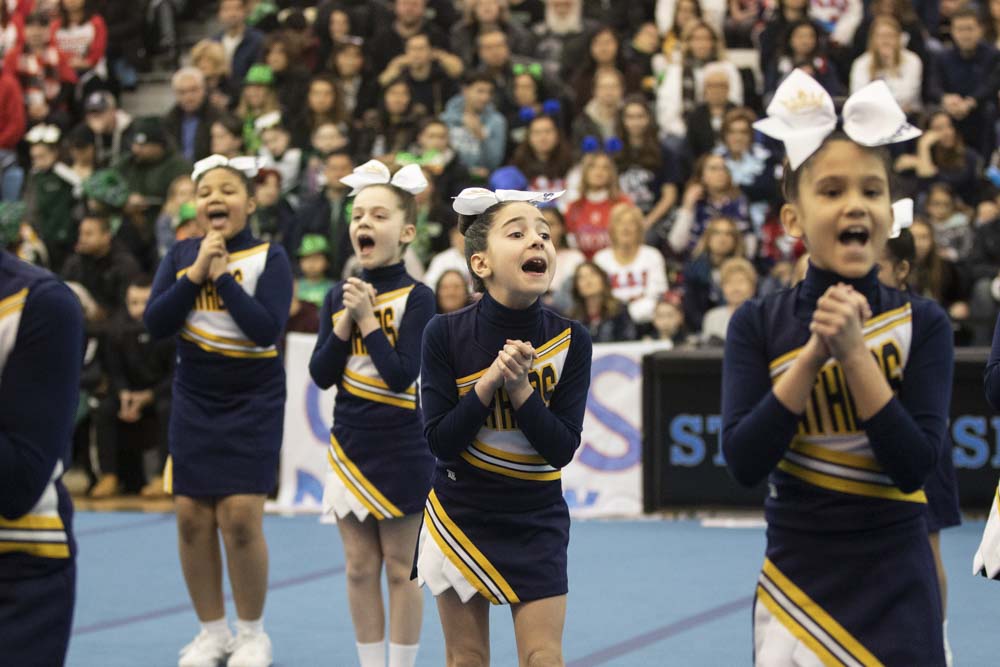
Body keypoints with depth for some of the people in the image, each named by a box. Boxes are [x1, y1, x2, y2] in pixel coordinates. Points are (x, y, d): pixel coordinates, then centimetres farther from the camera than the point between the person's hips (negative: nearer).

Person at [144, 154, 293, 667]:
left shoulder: (269, 257, -6)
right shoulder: (181, 256, 3)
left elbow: (268, 329, -18)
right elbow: (155, 323, -7)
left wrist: (223, 275, -19)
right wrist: (195, 274, -16)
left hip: (253, 402, -3)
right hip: (194, 400, 3)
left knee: (240, 517, -11)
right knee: (192, 517, 1)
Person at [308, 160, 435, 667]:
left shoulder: (416, 298, -10)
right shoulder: (339, 297, 4)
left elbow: (401, 375, -19)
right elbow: (321, 375, 0)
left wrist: (368, 318, -17)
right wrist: (344, 323, -11)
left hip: (402, 448, -5)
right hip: (350, 444, 5)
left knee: (401, 568, 3)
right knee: (360, 568, 8)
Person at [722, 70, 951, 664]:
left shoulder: (923, 323, -4)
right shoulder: (759, 325, -3)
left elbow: (916, 465, -14)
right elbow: (745, 462, -13)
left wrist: (853, 351, -20)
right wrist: (814, 352, -18)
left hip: (895, 586, 0)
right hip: (795, 576, 1)